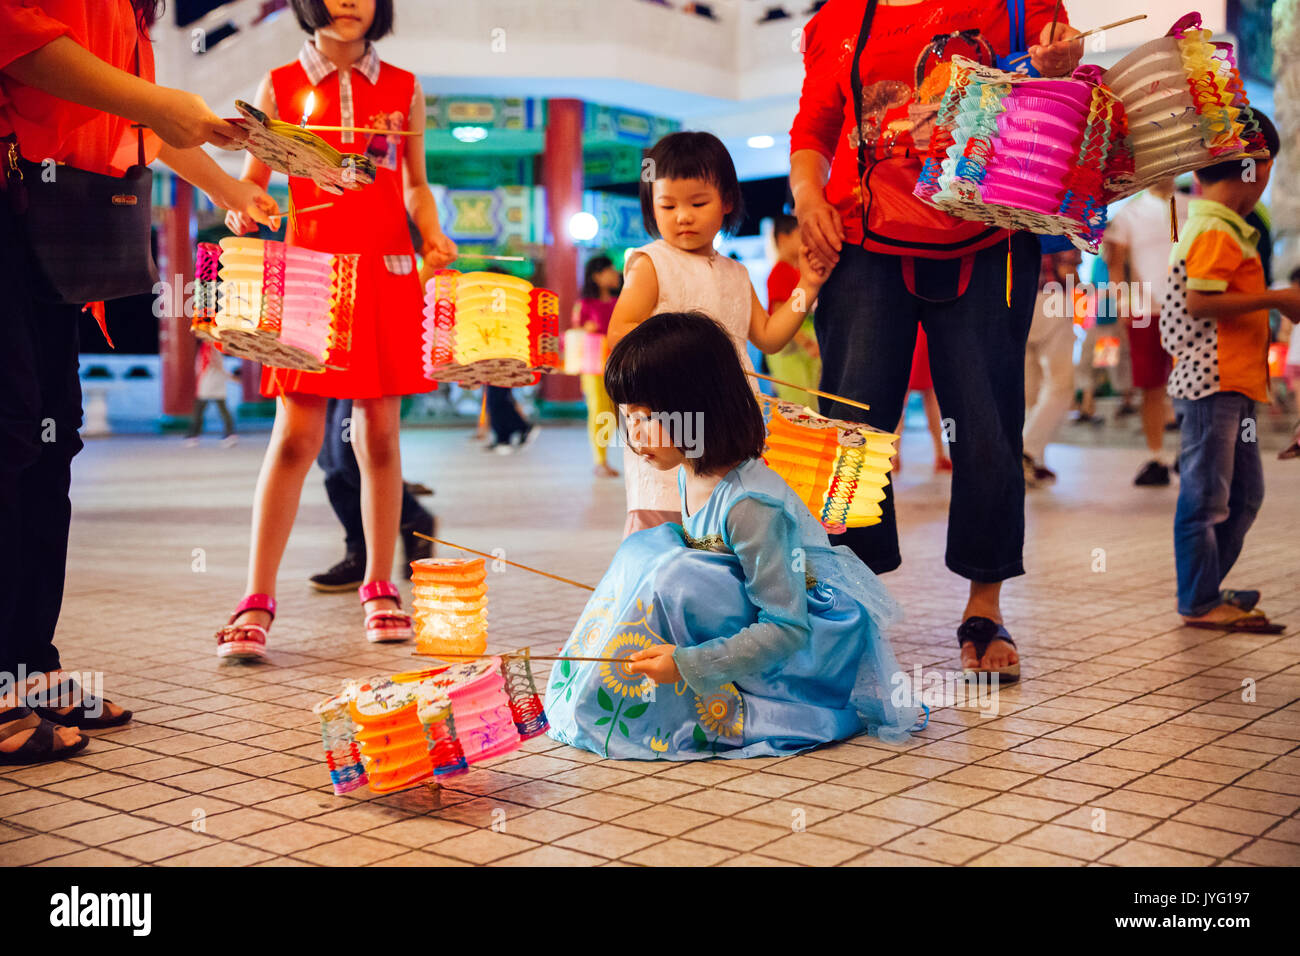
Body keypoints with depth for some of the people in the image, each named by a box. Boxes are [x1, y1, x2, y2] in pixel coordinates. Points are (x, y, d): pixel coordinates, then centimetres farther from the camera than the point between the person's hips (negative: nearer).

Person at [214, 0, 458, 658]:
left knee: (379, 430, 3)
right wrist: (241, 209, -13)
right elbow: (251, 179, 9)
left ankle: (379, 588, 15)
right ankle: (257, 601, -3)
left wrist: (432, 235, -1)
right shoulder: (280, 87, 8)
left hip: (388, 275, 2)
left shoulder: (404, 89, 13)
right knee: (296, 434, -8)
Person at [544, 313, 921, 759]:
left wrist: (686, 664, -32)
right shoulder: (689, 473, -3)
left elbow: (787, 630, -29)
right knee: (644, 546, -2)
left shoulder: (750, 503, -30)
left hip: (812, 639, -9)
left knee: (677, 575, -27)